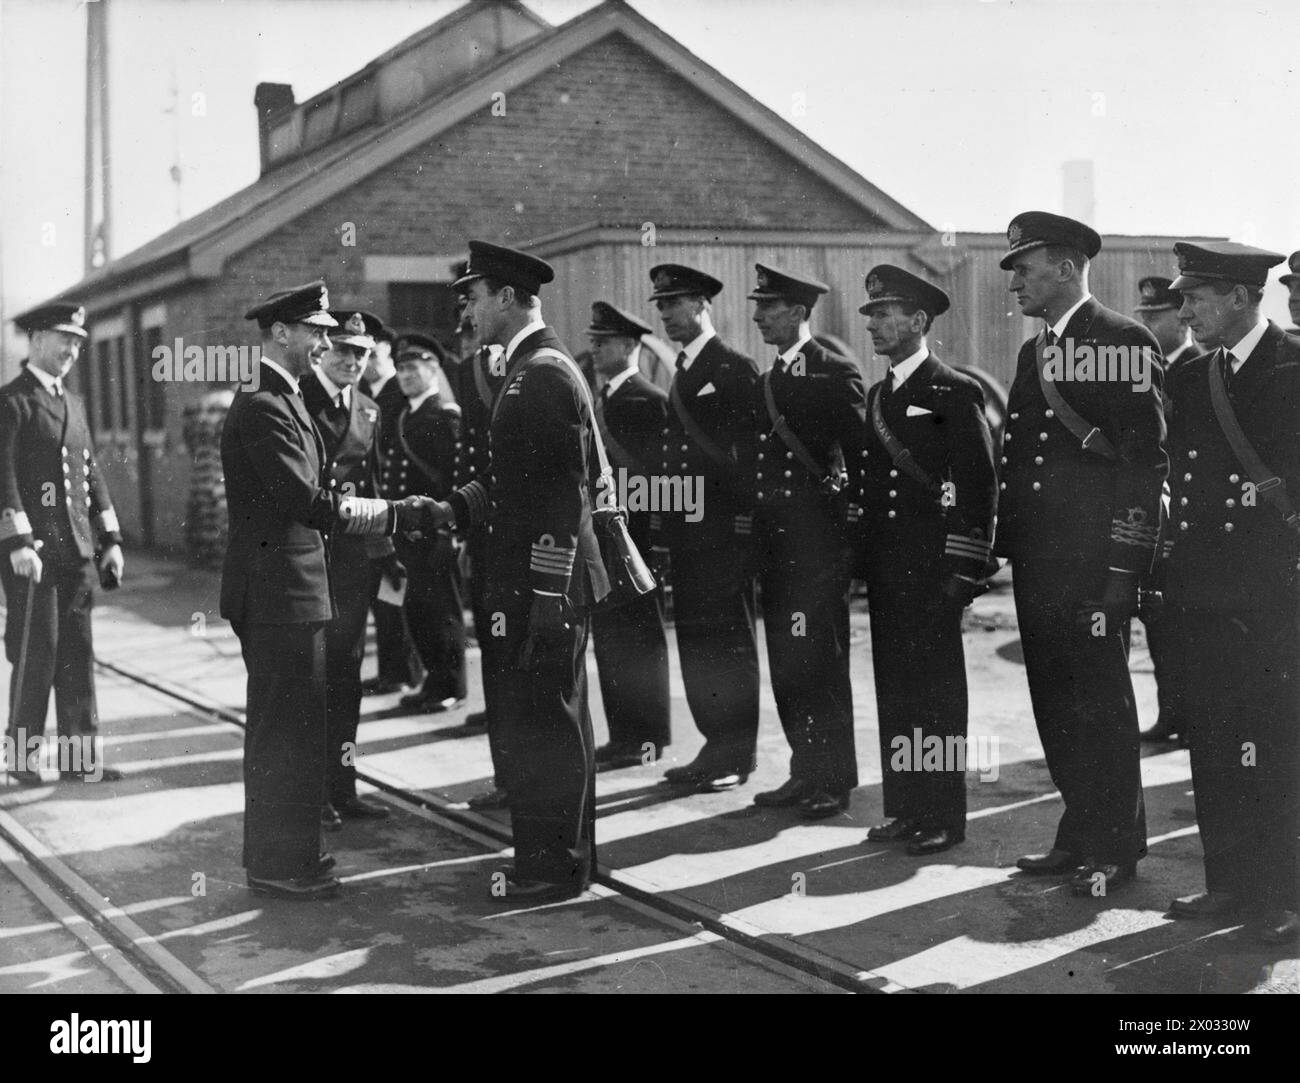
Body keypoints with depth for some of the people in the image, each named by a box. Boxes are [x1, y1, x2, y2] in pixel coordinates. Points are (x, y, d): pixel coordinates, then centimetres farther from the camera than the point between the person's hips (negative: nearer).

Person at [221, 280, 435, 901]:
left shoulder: (283, 400, 16)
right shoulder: (262, 407, -17)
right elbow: (307, 502, -25)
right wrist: (396, 514, -23)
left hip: (289, 591, 11)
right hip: (278, 592, -11)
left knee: (286, 727, 18)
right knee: (287, 728, -3)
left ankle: (278, 850, 30)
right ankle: (279, 865, 6)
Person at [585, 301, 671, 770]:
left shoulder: (648, 400, -10)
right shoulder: (601, 398, 16)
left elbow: (648, 469, -15)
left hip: (633, 534, -9)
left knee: (638, 639, -1)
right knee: (609, 638, 11)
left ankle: (646, 739, 8)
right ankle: (622, 735, 19)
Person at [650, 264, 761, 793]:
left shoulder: (736, 368, -7)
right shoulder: (683, 373, 18)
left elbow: (752, 448, -12)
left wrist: (744, 514, -16)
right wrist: (669, 526, 14)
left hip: (724, 530, -8)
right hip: (687, 529, 8)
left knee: (728, 641, -3)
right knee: (695, 640, 10)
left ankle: (737, 755, 4)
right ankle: (717, 746, 18)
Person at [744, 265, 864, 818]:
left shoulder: (836, 374, -6)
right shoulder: (765, 382, 16)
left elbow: (863, 452, -8)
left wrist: (850, 508, -8)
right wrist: (756, 537, 12)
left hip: (817, 541, -7)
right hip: (774, 540, 7)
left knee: (818, 662, -6)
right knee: (786, 664, 9)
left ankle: (833, 780, 3)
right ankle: (806, 772, 18)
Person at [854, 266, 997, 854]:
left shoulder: (955, 393, -6)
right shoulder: (878, 395, 16)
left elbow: (980, 487, -9)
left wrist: (965, 570, -12)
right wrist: (863, 558, 13)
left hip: (933, 568, -7)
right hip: (884, 567, 7)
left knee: (936, 689, -1)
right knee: (894, 689, 10)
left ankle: (943, 816, 7)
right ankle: (904, 808, 18)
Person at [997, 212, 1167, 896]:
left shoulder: (1123, 341, -7)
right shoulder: (1033, 353, 17)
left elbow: (1146, 456, -12)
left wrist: (1123, 566, -16)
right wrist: (1007, 548, 13)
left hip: (1092, 556, -8)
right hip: (1038, 558, 8)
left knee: (1100, 699, -1)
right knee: (1055, 702, 11)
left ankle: (1116, 846, 11)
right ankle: (1080, 833, 23)